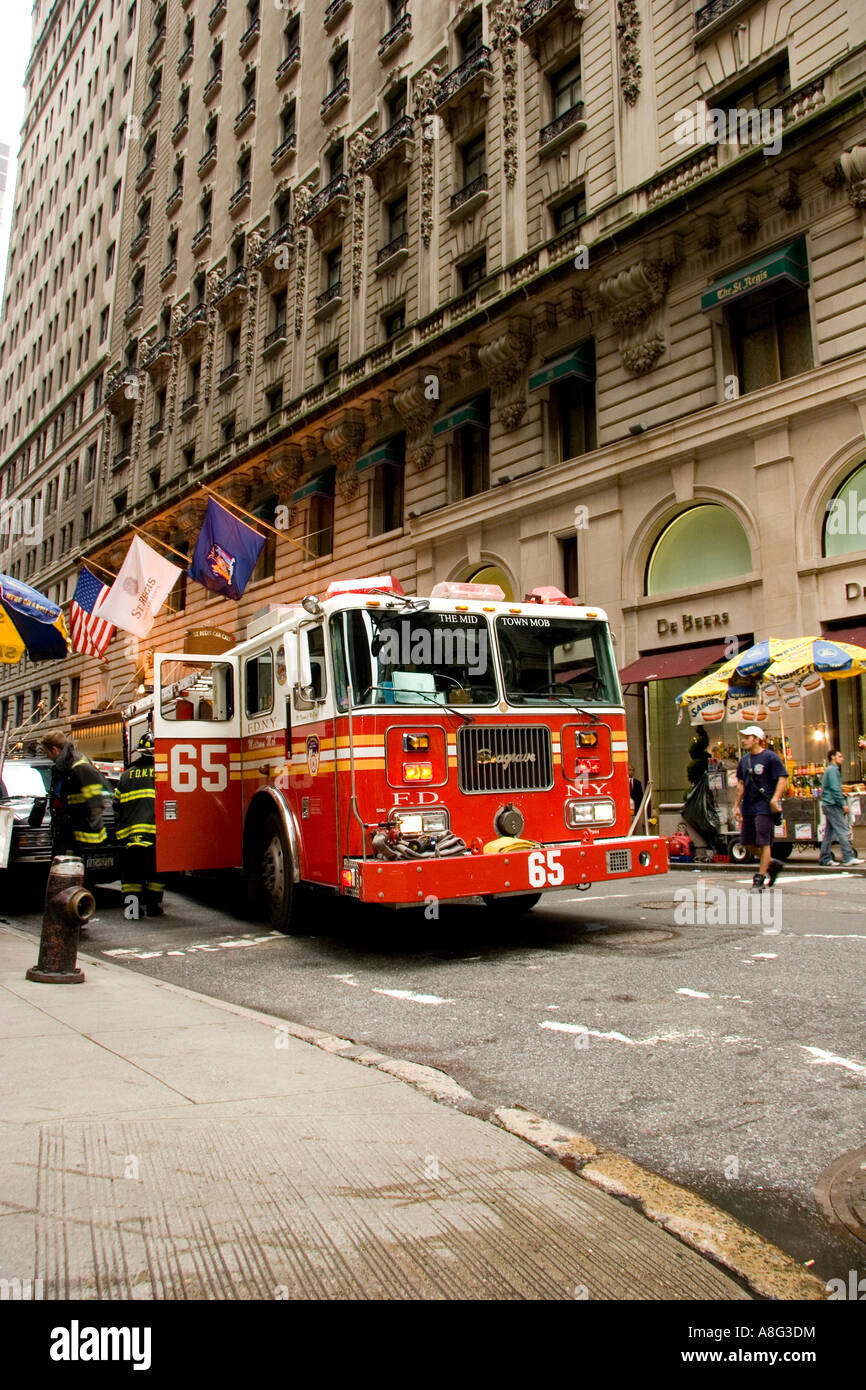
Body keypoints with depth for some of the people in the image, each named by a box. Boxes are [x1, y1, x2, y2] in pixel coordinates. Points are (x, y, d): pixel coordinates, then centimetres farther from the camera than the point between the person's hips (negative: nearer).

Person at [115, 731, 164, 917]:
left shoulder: (126, 775, 11)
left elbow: (117, 809, 13)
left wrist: (120, 829, 22)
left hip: (130, 836, 2)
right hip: (158, 834, -2)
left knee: (131, 874, 11)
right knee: (156, 872, 10)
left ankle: (135, 907, 9)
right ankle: (153, 905, 13)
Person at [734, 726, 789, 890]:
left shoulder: (770, 757, -7)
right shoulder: (744, 759, 14)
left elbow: (782, 778, -12)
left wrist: (775, 799, -24)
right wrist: (737, 805, 16)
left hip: (765, 807, -8)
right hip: (748, 807, 8)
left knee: (763, 842, -6)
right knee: (747, 842, 10)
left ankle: (759, 879, -1)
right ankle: (772, 864, 28)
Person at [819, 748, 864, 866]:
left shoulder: (829, 769, 21)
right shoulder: (833, 769, -10)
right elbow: (835, 789, -18)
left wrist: (841, 794, 17)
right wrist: (843, 804, -17)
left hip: (828, 804, 10)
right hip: (833, 804, -10)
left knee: (829, 832, 9)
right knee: (842, 831, -11)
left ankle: (825, 858, 10)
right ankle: (848, 857, -14)